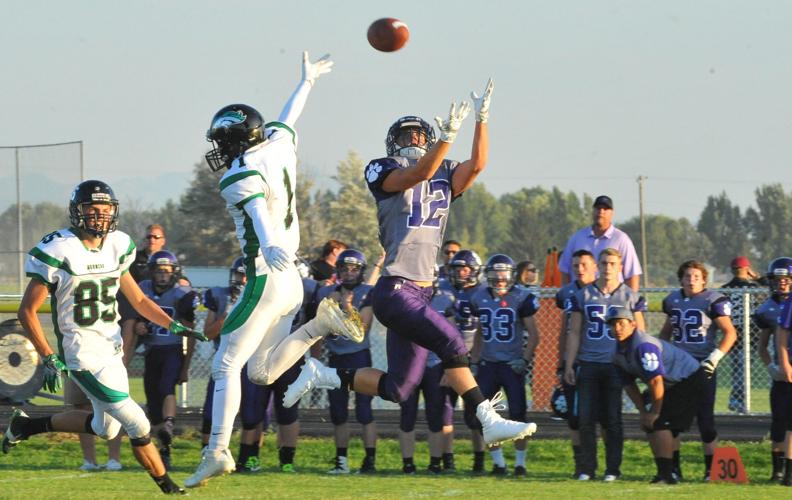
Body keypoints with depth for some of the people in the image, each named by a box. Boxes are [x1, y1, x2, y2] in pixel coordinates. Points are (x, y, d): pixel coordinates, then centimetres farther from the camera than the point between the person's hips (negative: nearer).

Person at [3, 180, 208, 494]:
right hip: (82, 353, -8)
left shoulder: (116, 247, 4)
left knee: (105, 428, 18)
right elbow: (27, 311, -12)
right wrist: (49, 359, -19)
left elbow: (138, 300, 17)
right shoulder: (60, 251, -16)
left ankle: (27, 425, 32)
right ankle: (168, 487, 6)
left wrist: (173, 325, 3)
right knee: (137, 424, -8)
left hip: (112, 350, 8)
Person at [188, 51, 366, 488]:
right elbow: (288, 117, 32)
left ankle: (217, 451, -17)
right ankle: (321, 324, 2)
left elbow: (259, 212, -34)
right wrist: (307, 82, 52)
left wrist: (268, 246, -54)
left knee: (226, 367, -8)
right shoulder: (280, 144, 10)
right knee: (262, 372, 16)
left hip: (265, 280, -8)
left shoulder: (240, 177, -13)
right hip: (291, 281, 8)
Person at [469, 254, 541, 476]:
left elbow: (534, 335, -4)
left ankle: (520, 462, 8)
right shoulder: (480, 299, 7)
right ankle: (498, 462, 10)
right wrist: (475, 362, 13)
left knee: (517, 415, -4)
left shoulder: (521, 298, -7)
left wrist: (525, 360, -15)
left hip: (512, 365, -4)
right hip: (488, 364, 4)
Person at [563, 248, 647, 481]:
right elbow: (574, 333, 9)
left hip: (616, 365, -1)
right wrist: (569, 365, 3)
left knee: (613, 419, 1)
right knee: (585, 418, 0)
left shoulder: (630, 297, 5)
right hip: (588, 364, 1)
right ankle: (587, 468, 9)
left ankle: (613, 469, 8)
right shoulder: (583, 296, 7)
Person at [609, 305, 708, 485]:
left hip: (690, 381, -10)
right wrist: (643, 412, 5)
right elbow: (629, 385, 11)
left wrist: (655, 412, -19)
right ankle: (664, 473, 13)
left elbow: (656, 381, -27)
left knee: (659, 423, -18)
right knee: (649, 425, 8)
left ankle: (666, 474, -19)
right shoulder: (619, 352, 3)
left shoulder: (643, 346, -27)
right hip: (673, 385, 10)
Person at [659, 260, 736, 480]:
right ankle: (674, 467, 12)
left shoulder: (713, 301, -8)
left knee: (705, 418, -3)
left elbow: (730, 333, -9)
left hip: (702, 366, -5)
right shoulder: (673, 300, 9)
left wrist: (715, 357, -19)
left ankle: (711, 468, 7)